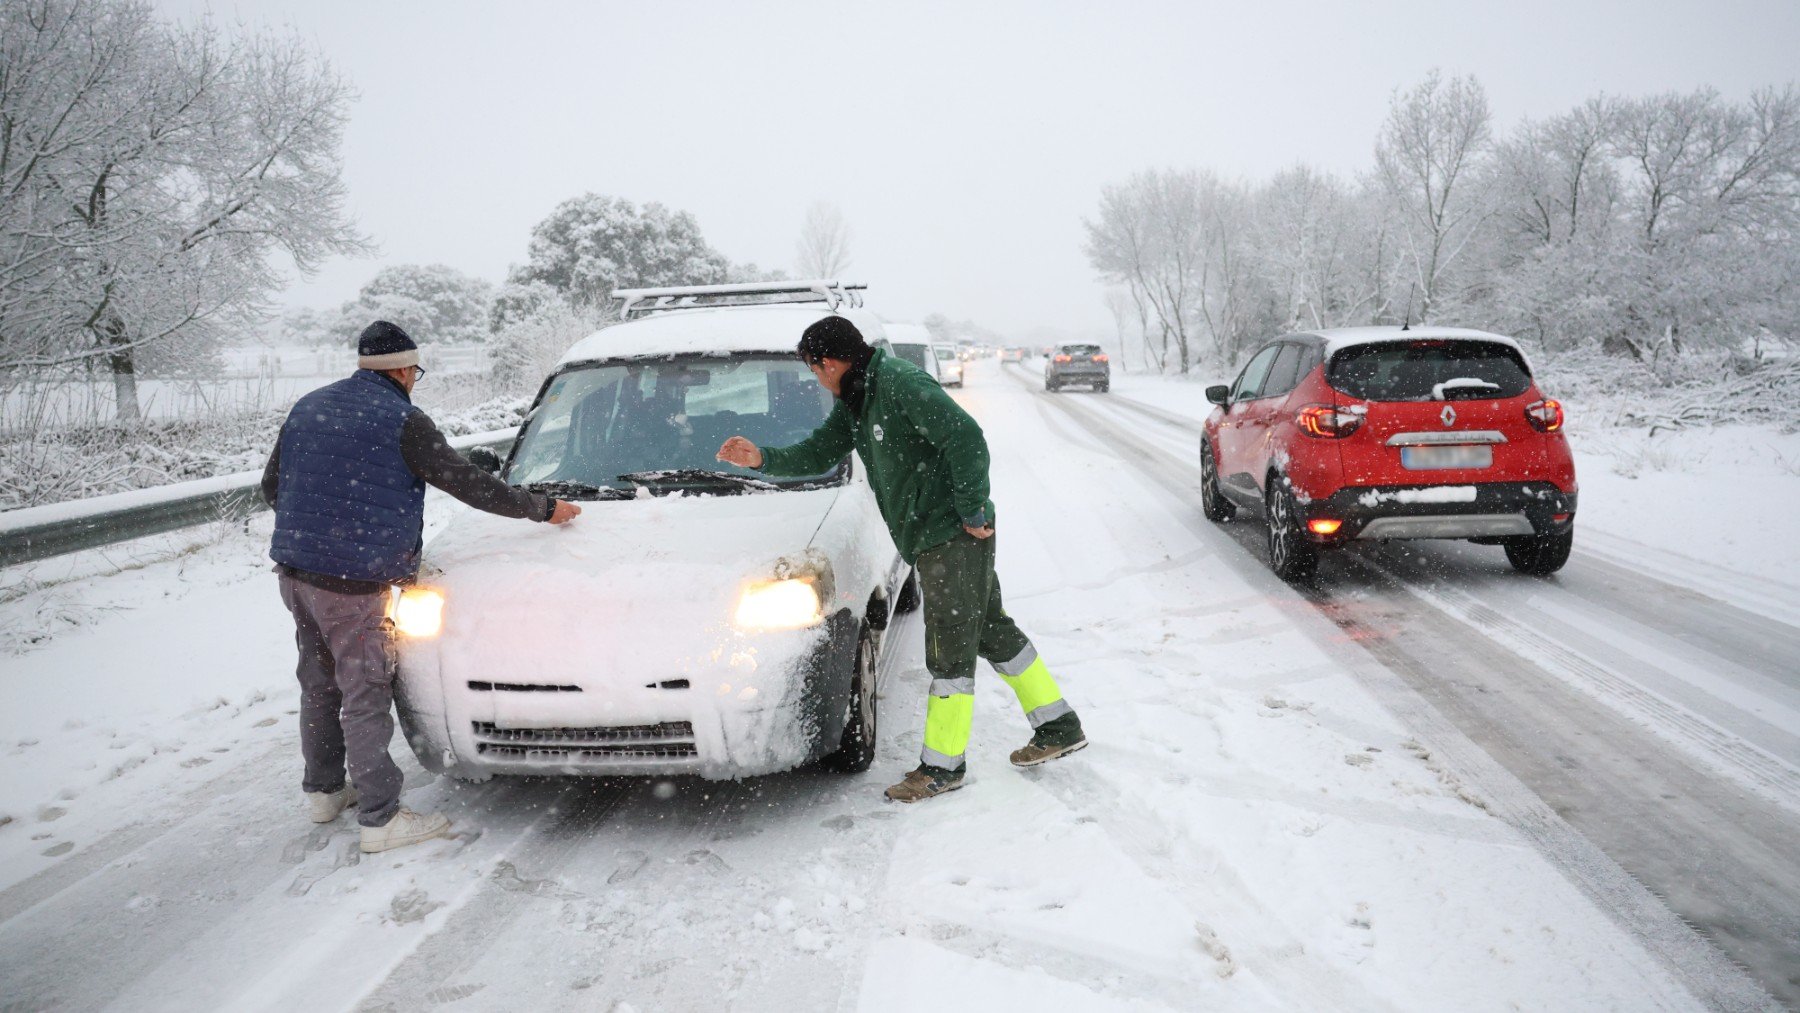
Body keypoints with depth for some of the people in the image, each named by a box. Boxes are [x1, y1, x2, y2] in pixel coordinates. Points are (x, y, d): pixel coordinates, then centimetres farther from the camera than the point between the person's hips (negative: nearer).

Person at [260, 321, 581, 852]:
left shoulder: (308, 406, 13)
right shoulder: (402, 420, -10)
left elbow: (271, 485, 19)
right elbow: (469, 484, -9)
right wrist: (543, 508, 0)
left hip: (294, 568, 8)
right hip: (353, 579, -8)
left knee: (318, 683, 20)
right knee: (365, 696, -3)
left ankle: (323, 790, 33)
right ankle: (381, 818, 3)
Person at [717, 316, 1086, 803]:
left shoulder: (900, 383, -19)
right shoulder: (854, 402, 12)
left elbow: (966, 438, -24)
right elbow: (818, 453, 18)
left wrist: (972, 511, -19)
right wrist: (763, 459, 3)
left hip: (954, 535, -10)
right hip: (931, 539, 10)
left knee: (950, 649, -2)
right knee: (993, 632, 16)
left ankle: (942, 766, 8)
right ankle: (1060, 729, 28)